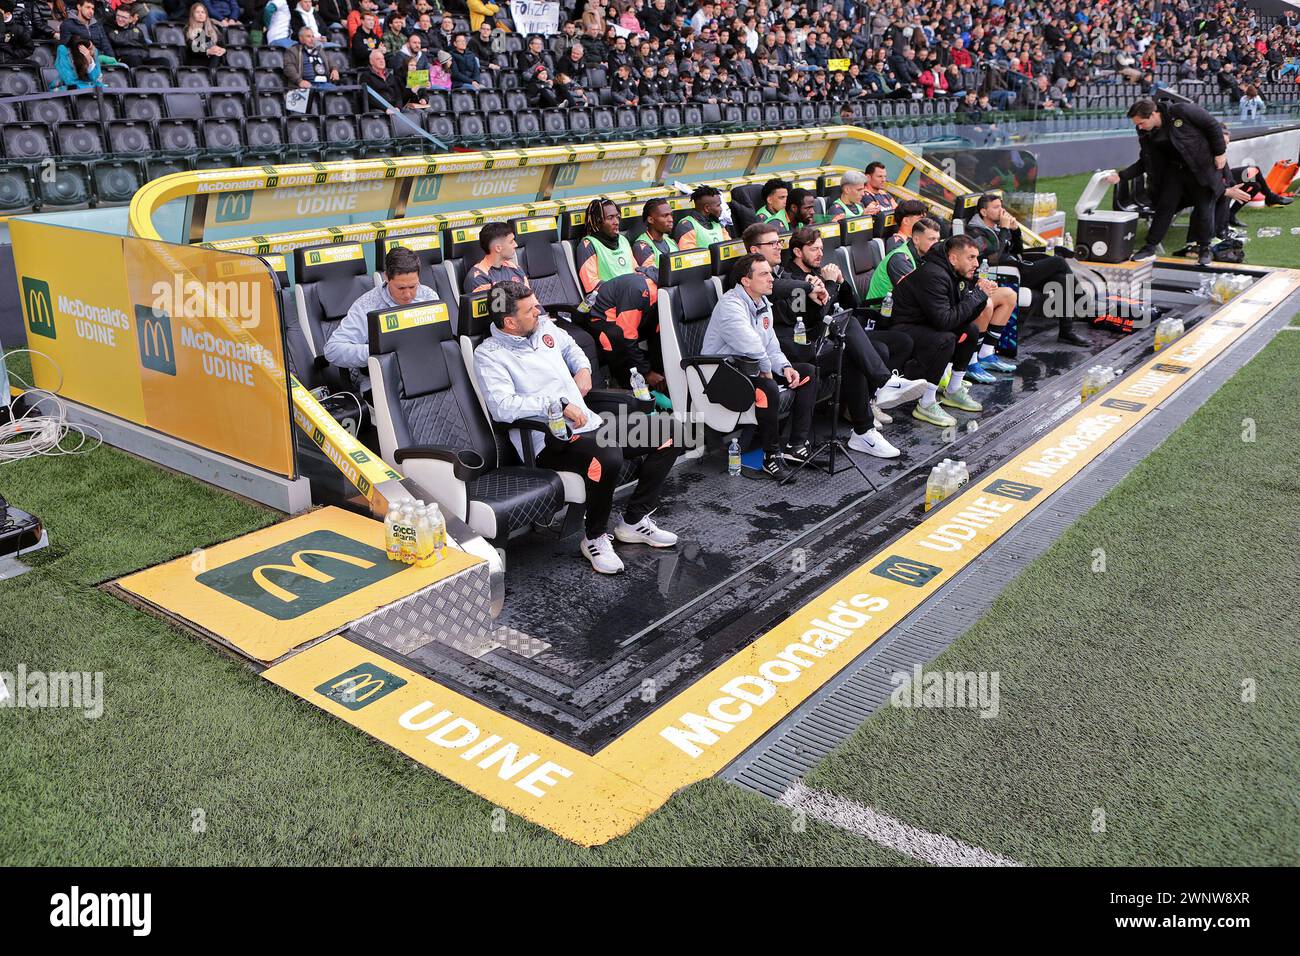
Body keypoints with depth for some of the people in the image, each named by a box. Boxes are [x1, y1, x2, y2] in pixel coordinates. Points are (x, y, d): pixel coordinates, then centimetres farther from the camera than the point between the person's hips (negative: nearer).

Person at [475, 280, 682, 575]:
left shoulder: (544, 327, 14)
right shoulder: (489, 355, -8)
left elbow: (570, 347, 38)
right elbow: (502, 406, -24)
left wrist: (583, 369, 16)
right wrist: (558, 403, -24)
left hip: (589, 424, 9)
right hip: (552, 442, -9)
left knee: (668, 438, 1)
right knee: (608, 459, -38)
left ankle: (633, 521, 11)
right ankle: (594, 538, -12)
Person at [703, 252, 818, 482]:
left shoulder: (763, 305, 13)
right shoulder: (730, 305, -19)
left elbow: (772, 347, 16)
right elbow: (752, 346, -33)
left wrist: (785, 367, -4)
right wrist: (766, 370, -18)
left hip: (753, 371, 11)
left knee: (808, 372, 6)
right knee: (768, 390, -37)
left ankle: (797, 445, 0)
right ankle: (771, 456, -19)